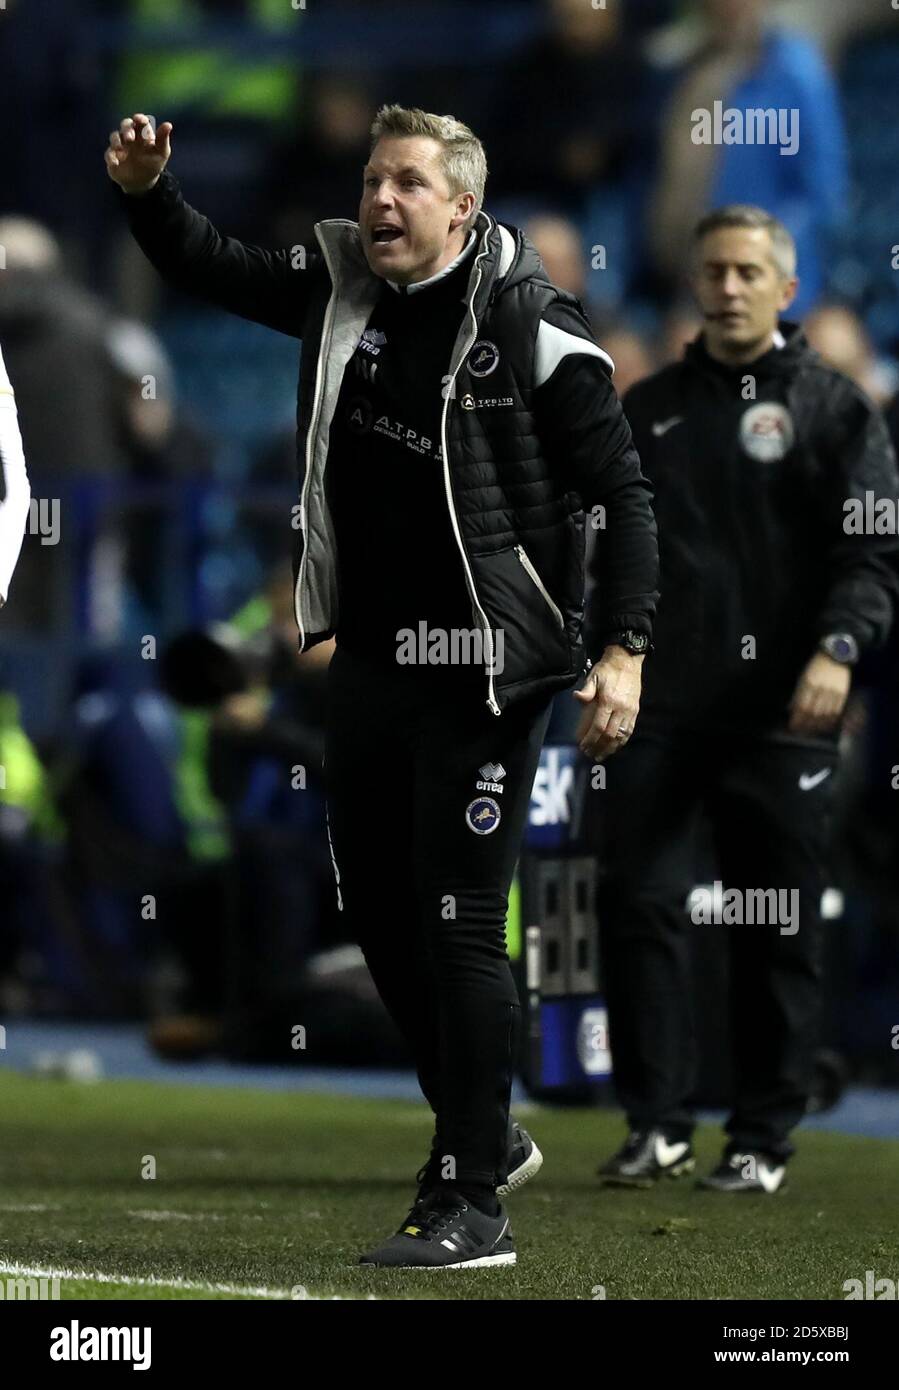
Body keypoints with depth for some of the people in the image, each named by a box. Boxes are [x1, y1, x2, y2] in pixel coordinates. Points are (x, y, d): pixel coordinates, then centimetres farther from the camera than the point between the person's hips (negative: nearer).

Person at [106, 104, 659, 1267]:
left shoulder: (532, 329, -12)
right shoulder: (339, 288, 6)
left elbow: (622, 492, -10)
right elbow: (207, 267, 17)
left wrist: (623, 649, -17)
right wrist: (146, 192, -4)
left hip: (481, 671, -7)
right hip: (367, 659, 7)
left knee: (458, 925, -8)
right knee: (375, 908, 14)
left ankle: (470, 1204, -3)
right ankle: (484, 1132, 32)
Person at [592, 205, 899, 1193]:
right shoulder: (649, 407, 15)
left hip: (780, 713, -3)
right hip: (658, 708, 3)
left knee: (776, 930, 1)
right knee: (637, 902, -4)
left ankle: (762, 1139, 8)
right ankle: (656, 1125, 1)